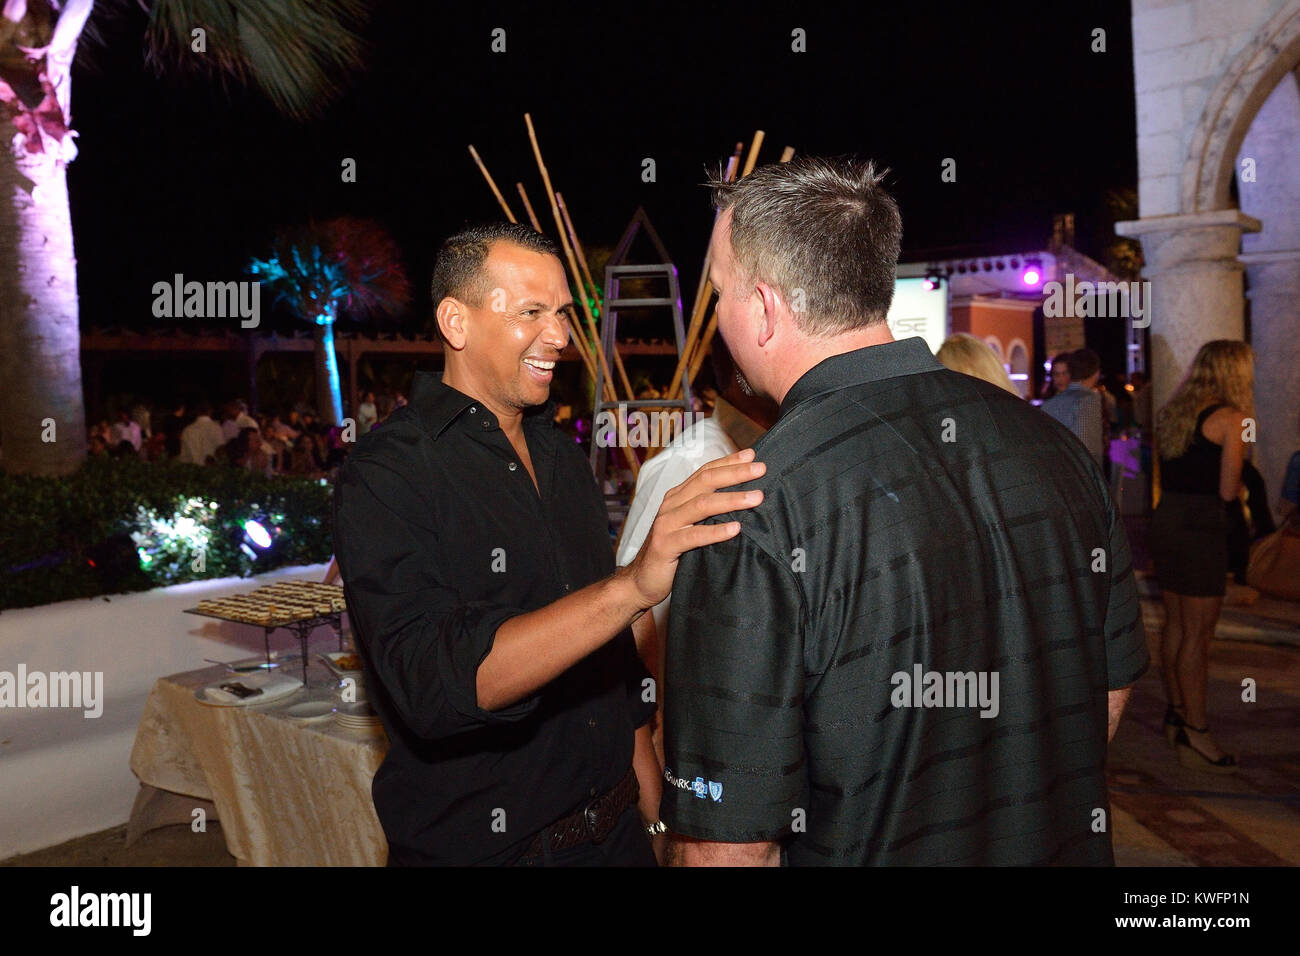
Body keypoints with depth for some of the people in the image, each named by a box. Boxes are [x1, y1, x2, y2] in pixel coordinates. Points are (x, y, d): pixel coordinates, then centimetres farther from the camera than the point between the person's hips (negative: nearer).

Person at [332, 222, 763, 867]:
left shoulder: (561, 456, 6)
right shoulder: (384, 475, -19)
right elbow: (433, 680, -33)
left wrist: (639, 752, 14)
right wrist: (631, 587, -43)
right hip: (482, 842, -6)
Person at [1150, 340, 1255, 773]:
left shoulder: (1171, 412, 13)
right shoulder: (1230, 418, -10)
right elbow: (1227, 490, -13)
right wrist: (1239, 482, 7)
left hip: (1166, 521, 8)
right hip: (1201, 527, -8)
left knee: (1175, 624, 16)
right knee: (1197, 633, -3)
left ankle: (1176, 714, 27)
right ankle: (1195, 734, 3)